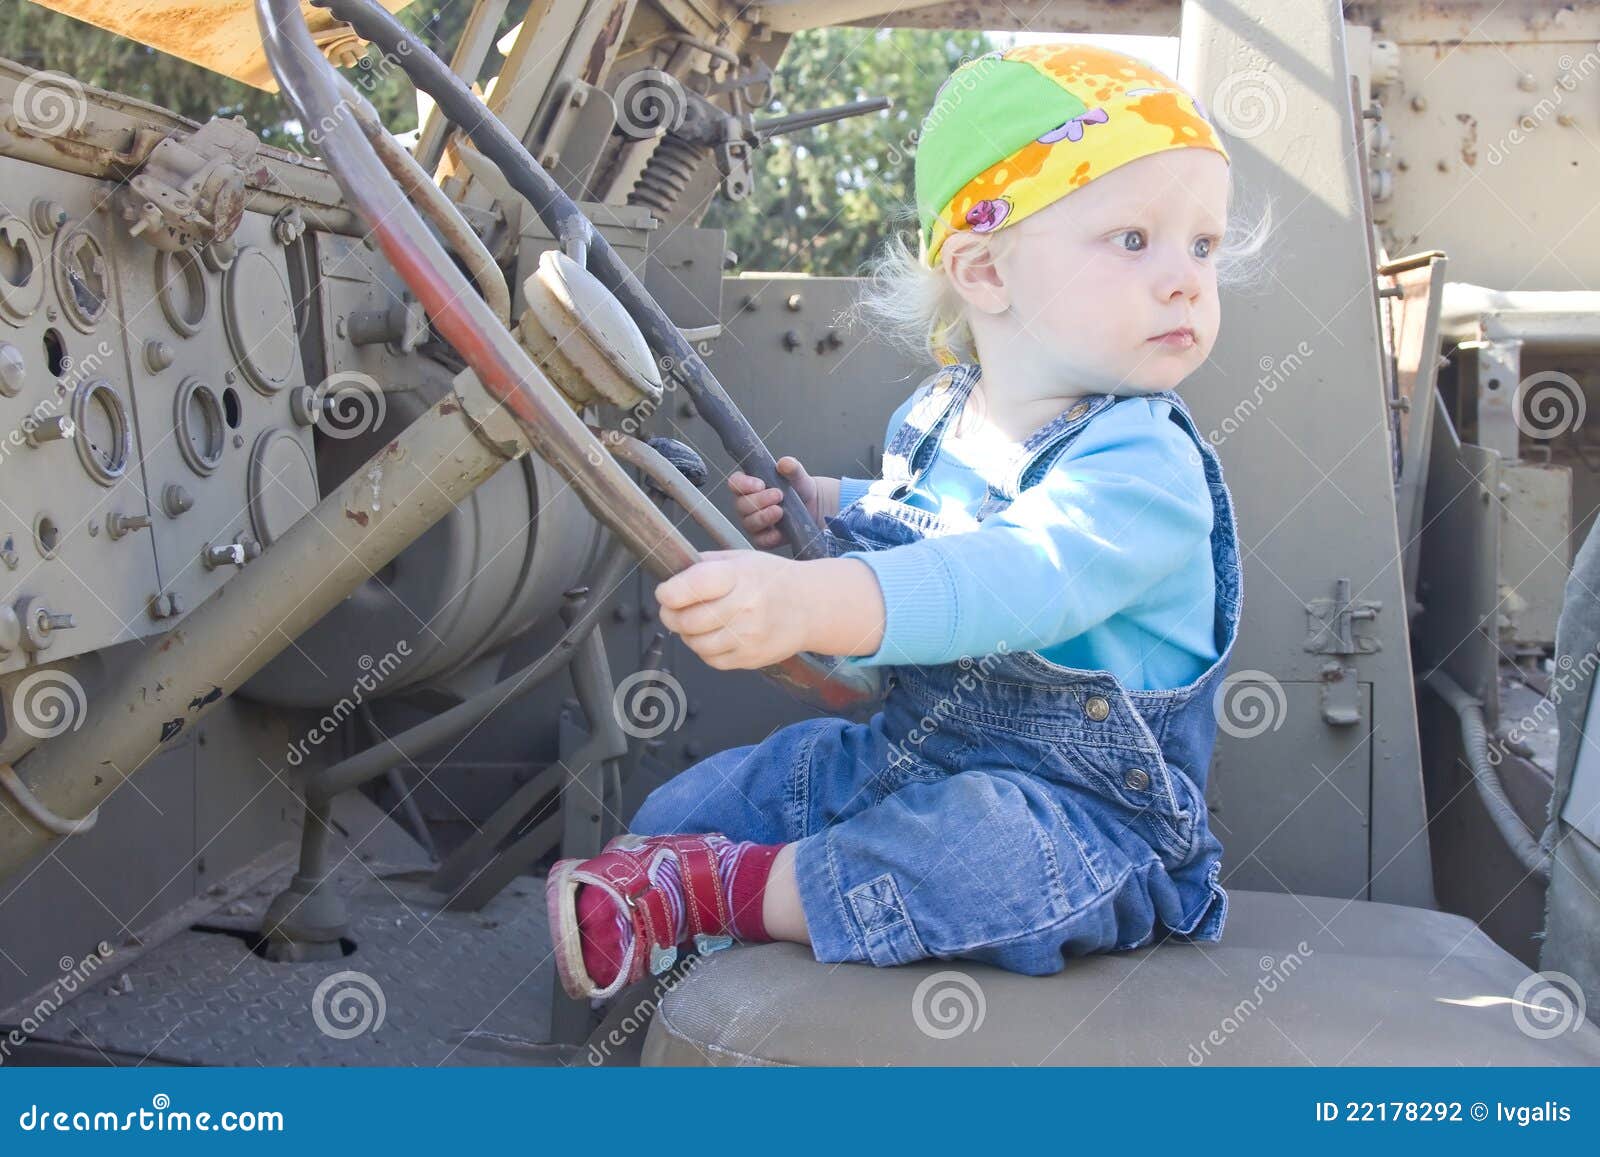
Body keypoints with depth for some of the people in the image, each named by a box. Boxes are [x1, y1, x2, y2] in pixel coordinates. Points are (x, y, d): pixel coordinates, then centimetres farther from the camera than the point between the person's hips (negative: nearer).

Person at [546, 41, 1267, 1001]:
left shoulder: (1145, 466, -23)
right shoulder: (930, 420, 2)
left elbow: (1021, 578, -44)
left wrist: (812, 602, -59)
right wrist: (832, 510, 6)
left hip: (1086, 806, -7)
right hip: (905, 751, 7)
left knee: (991, 845, -38)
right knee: (686, 806, 6)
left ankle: (724, 892, -23)